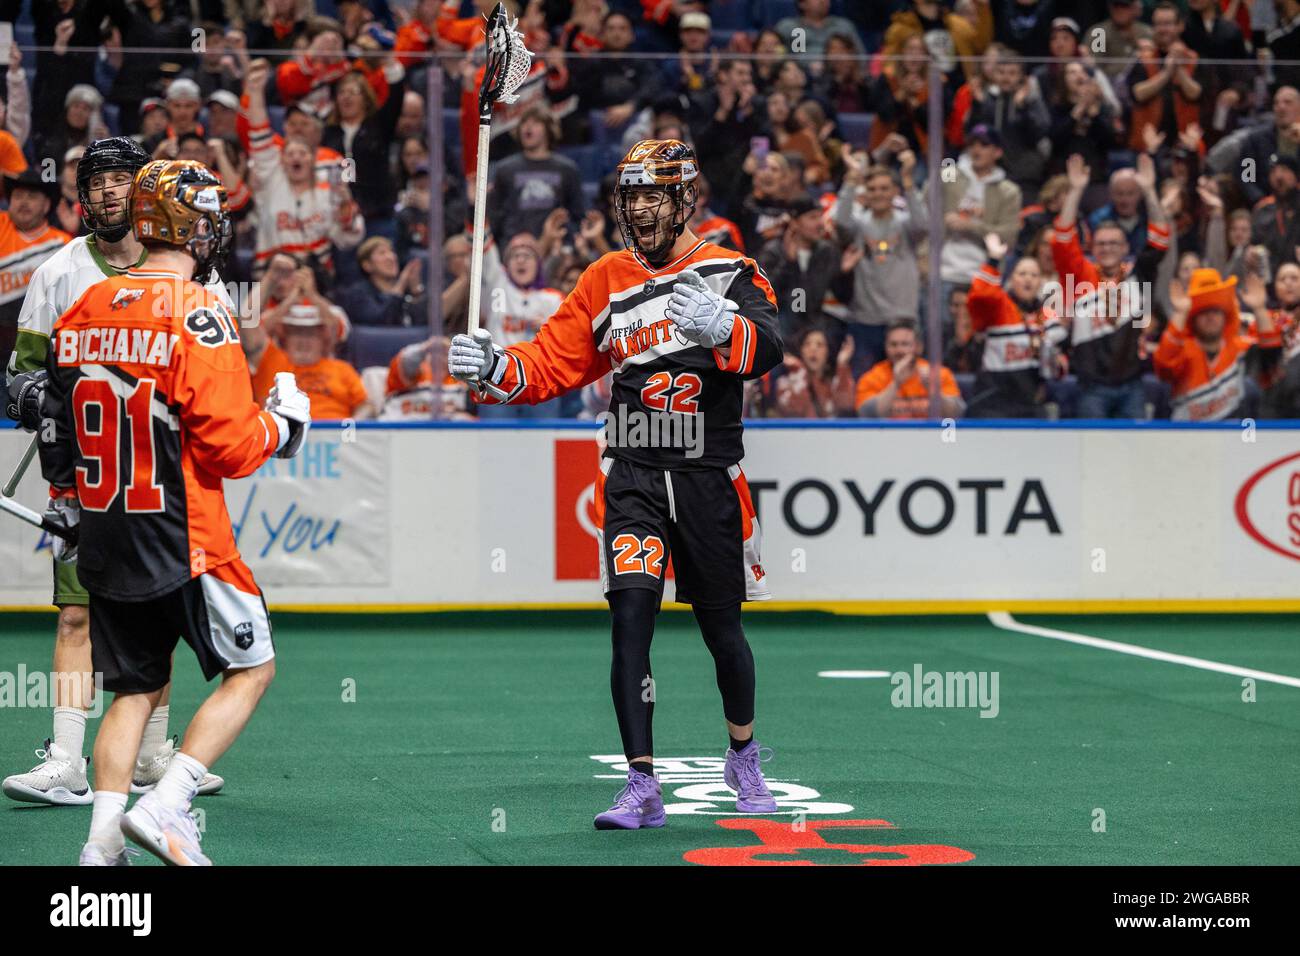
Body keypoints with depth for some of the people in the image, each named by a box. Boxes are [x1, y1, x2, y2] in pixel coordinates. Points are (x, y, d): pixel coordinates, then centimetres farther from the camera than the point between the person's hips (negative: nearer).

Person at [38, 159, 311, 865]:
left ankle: (103, 840, 6)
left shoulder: (84, 311, 6)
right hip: (184, 543, -6)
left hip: (103, 543, 7)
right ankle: (165, 807, -4)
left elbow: (56, 435, 13)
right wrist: (285, 421, 2)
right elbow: (231, 448, -16)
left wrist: (72, 511, 24)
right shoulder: (199, 316, -15)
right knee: (252, 670, 8)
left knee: (136, 688, 16)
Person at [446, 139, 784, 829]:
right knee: (630, 616, -13)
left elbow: (768, 347, -20)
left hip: (710, 476, -1)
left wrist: (722, 328, -40)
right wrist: (493, 367, -11)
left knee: (721, 626, 9)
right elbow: (551, 363, 8)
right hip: (632, 474, 2)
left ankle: (744, 758, 36)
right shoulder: (606, 281, 9)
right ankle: (642, 789, -11)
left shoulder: (730, 272, -2)